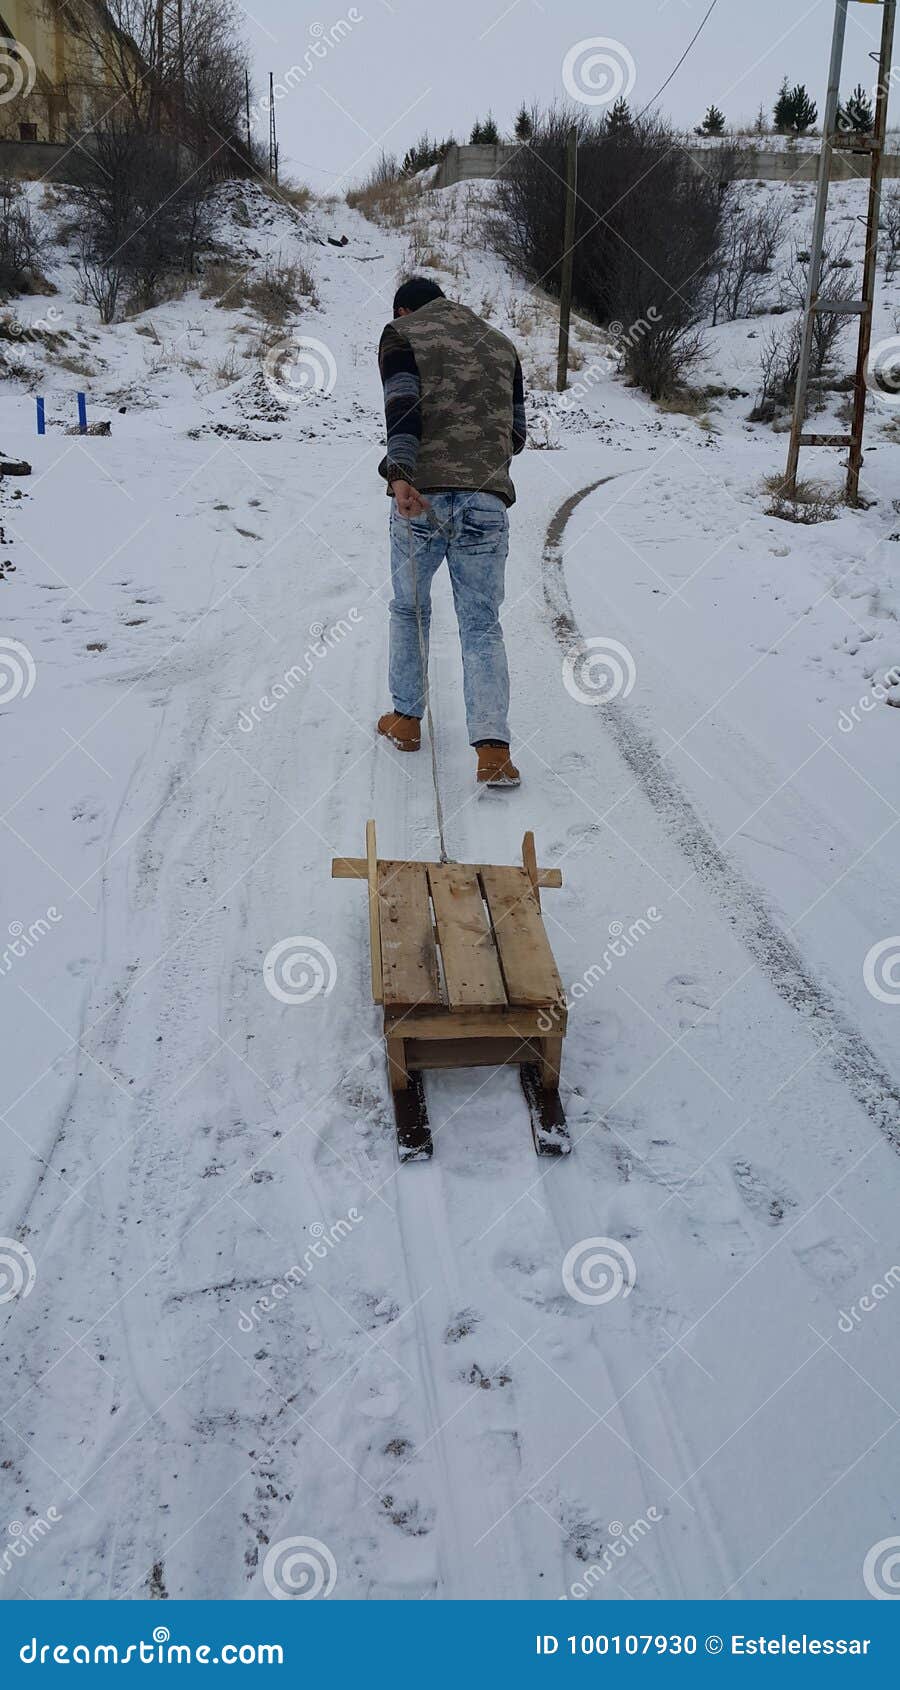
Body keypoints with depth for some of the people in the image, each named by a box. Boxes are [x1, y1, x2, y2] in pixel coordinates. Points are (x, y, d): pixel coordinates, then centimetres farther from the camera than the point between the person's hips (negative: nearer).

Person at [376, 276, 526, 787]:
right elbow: (517, 433, 21)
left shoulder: (402, 334, 9)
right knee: (483, 625, 4)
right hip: (488, 501, 2)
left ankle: (407, 718, 28)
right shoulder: (501, 343, 21)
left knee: (409, 608, 19)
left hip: (422, 495, -2)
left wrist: (400, 474, -23)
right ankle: (493, 746, -10)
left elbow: (402, 405, -10)